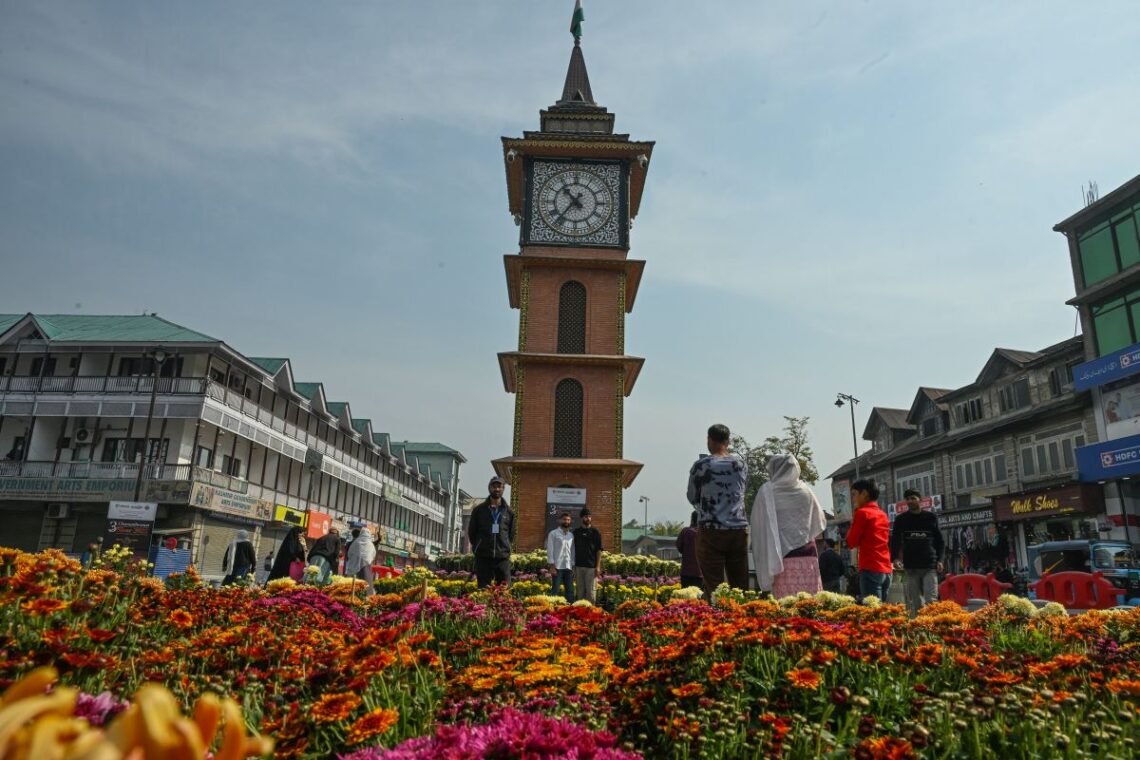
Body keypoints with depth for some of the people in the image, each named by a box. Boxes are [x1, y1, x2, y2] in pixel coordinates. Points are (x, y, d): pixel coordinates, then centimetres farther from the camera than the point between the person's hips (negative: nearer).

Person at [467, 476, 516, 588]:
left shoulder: (508, 511, 9)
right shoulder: (479, 510, 5)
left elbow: (512, 532, 15)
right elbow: (471, 532, 11)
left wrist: (507, 547, 7)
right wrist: (478, 548, 8)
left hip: (503, 556, 1)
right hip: (483, 557, -1)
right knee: (482, 589, 2)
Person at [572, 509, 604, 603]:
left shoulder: (595, 532, 2)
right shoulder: (576, 532, 9)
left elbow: (599, 550, -1)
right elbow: (573, 550, 12)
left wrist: (598, 566, -8)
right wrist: (573, 565, 6)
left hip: (591, 566, -3)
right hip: (579, 566, 3)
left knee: (591, 591, -4)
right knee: (580, 590, 7)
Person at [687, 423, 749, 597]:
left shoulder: (701, 466, -6)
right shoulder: (741, 464, 4)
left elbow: (693, 498, 4)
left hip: (711, 532, -3)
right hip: (739, 530, 3)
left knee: (713, 588, -1)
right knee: (740, 586, 10)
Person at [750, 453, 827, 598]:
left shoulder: (767, 492, -1)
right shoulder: (806, 491, 8)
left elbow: (759, 527, -1)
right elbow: (820, 522, 19)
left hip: (783, 557, -3)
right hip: (808, 554, 3)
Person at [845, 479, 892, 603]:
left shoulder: (862, 513, -6)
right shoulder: (883, 514, 18)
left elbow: (852, 542, -5)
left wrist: (853, 522, 7)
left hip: (870, 569, -8)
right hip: (886, 570, 8)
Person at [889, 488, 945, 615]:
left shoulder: (931, 517, 7)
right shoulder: (901, 519, 7)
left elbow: (939, 540, 11)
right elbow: (895, 541, 6)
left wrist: (939, 560, 0)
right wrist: (894, 558, -9)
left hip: (930, 566, -1)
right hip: (911, 567, 1)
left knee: (931, 600, -8)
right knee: (915, 603, 3)